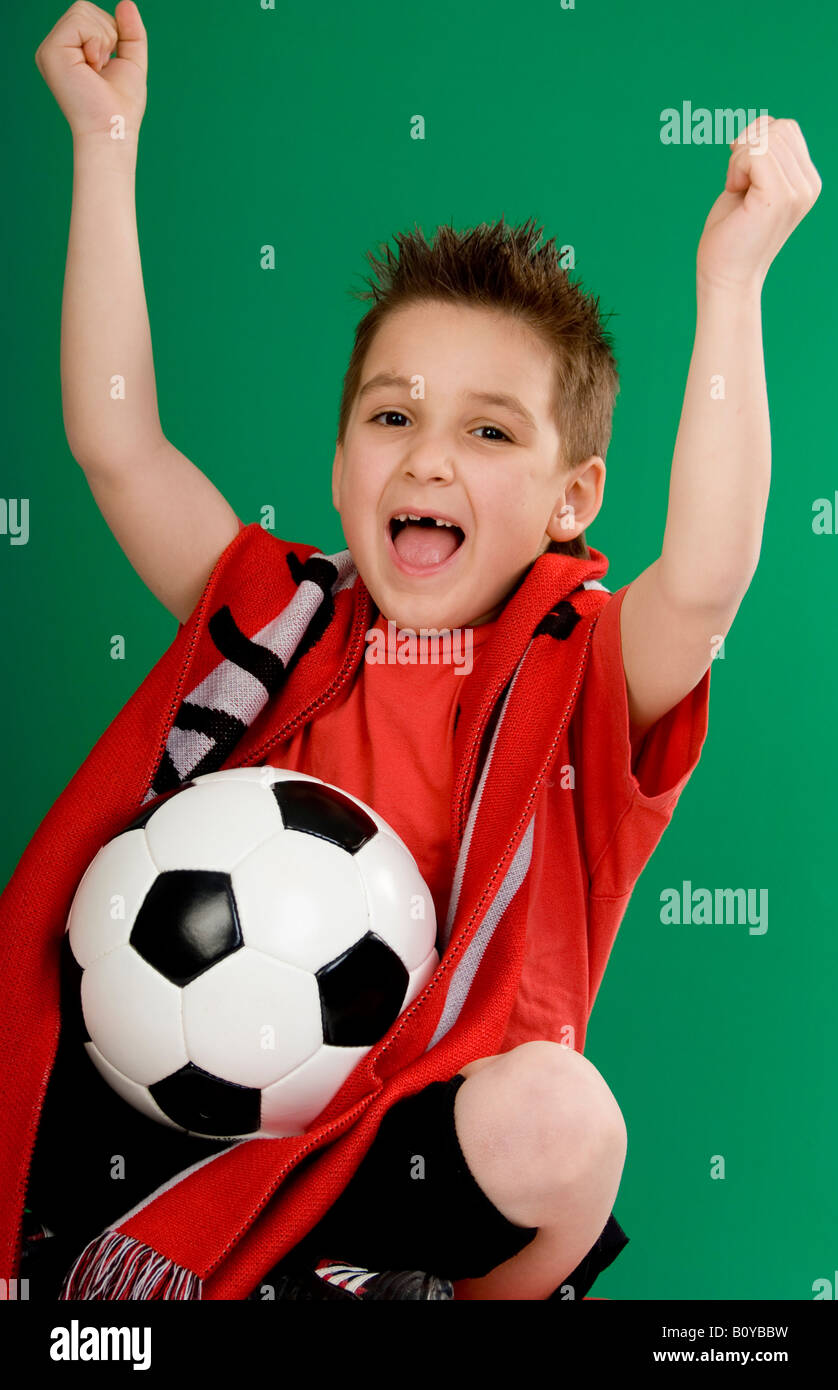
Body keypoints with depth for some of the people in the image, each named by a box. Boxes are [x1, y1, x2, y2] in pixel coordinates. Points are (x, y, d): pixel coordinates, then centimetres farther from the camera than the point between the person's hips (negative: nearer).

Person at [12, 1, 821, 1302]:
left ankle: (501, 1292, 0)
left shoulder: (584, 665, -4)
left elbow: (704, 579, -26)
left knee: (556, 1112, -32)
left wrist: (729, 284, -29)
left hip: (439, 1140, -1)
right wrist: (106, 142, -2)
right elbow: (117, 444, -2)